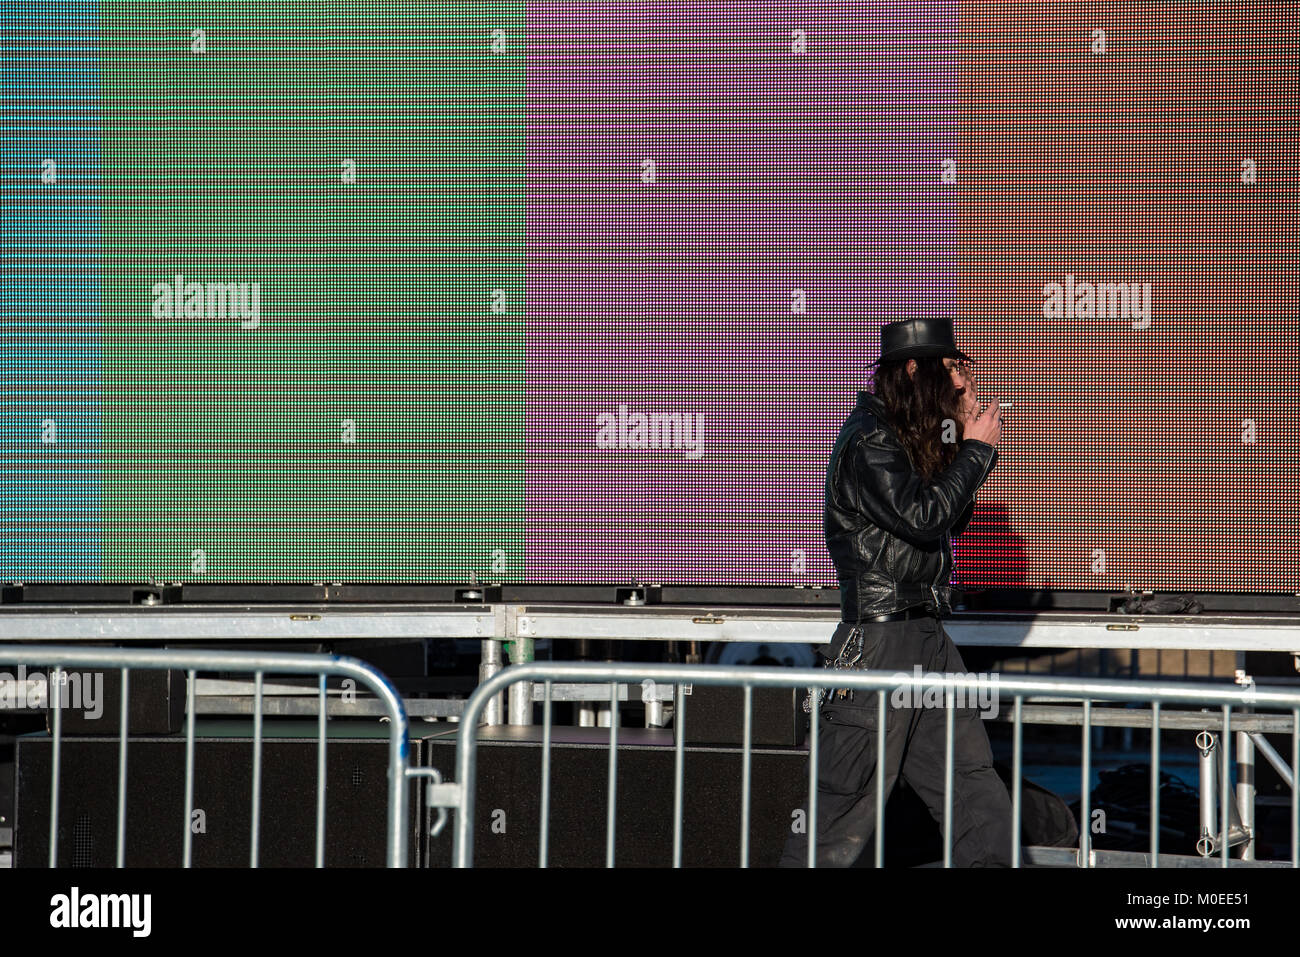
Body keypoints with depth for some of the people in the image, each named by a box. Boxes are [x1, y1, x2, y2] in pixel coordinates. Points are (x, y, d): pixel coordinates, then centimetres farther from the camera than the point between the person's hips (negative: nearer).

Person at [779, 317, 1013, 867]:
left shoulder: (908, 439, 16)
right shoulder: (868, 441, -12)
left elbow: (951, 523, 23)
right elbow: (921, 517, -22)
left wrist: (971, 440, 13)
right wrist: (976, 449, -11)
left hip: (924, 636, 9)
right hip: (880, 640, -9)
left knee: (976, 791, 6)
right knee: (848, 800, -5)